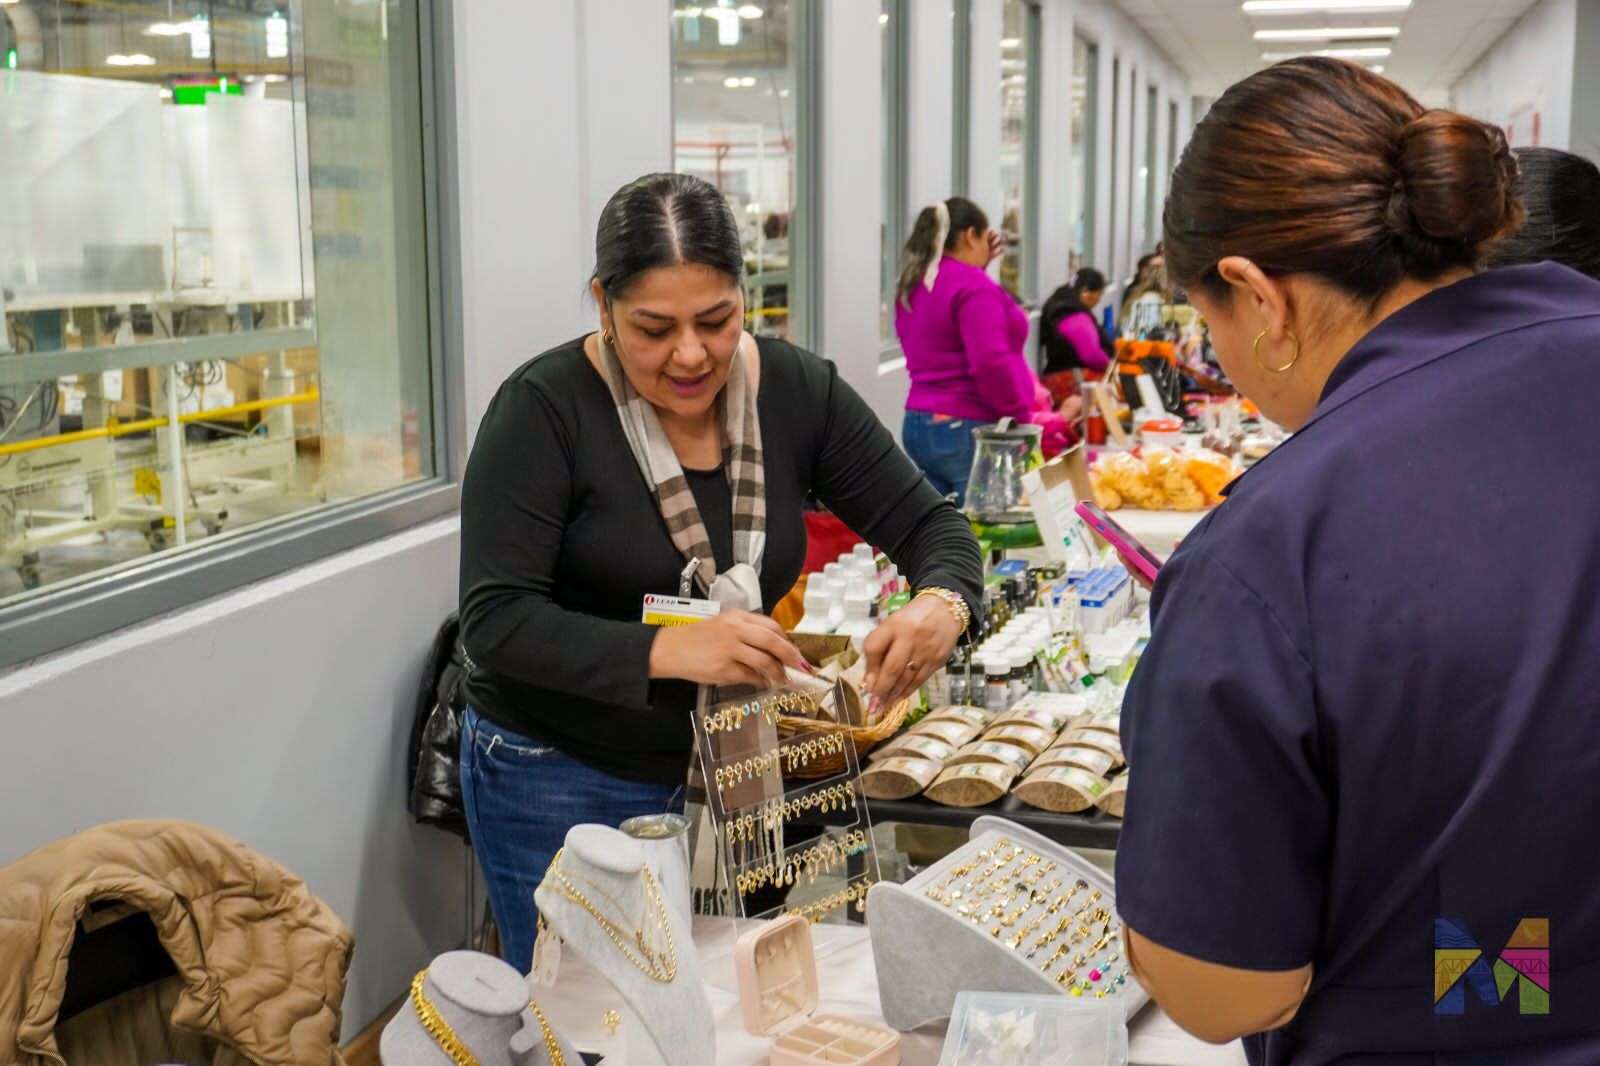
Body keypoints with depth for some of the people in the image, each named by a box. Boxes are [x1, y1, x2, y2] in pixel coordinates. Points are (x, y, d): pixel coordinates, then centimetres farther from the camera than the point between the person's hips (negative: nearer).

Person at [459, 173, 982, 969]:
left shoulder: (797, 391, -4)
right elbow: (495, 621, -21)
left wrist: (941, 604, -25)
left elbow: (927, 522, -1)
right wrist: (669, 650, -36)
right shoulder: (544, 409, -16)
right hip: (560, 779, -3)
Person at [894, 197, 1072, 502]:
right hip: (969, 431, -8)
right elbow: (991, 363, -22)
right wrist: (1027, 420, -13)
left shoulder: (913, 286, 12)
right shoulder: (973, 287, -13)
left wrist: (977, 268, 22)